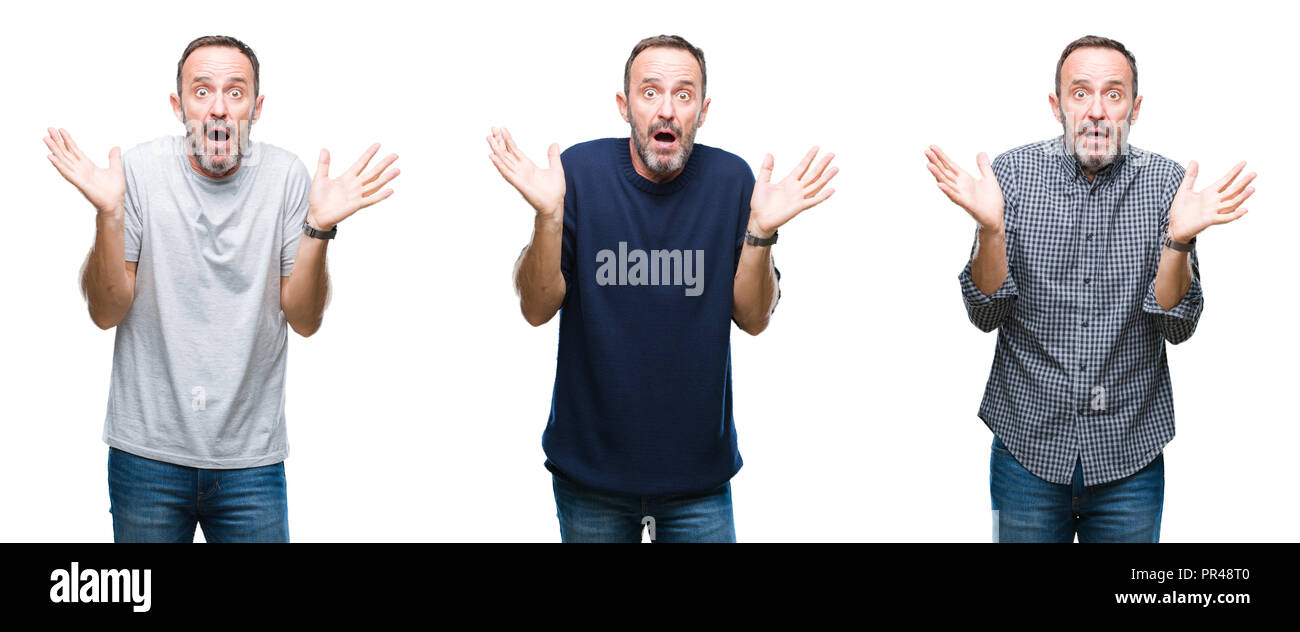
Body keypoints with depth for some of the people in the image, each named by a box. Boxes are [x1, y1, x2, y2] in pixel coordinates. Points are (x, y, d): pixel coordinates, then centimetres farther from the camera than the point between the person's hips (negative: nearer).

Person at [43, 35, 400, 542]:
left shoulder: (286, 175, -4)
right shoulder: (141, 169, -5)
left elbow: (304, 320, -5)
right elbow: (107, 312, -6)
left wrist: (318, 228, -19)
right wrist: (108, 215, -19)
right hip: (147, 450, 0)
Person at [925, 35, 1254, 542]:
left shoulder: (1165, 182, -5)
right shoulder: (1013, 173, -6)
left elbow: (1177, 327, -8)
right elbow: (986, 315, -8)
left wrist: (1178, 239, -24)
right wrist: (990, 228, -24)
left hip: (1130, 449, 1)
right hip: (1029, 442, 0)